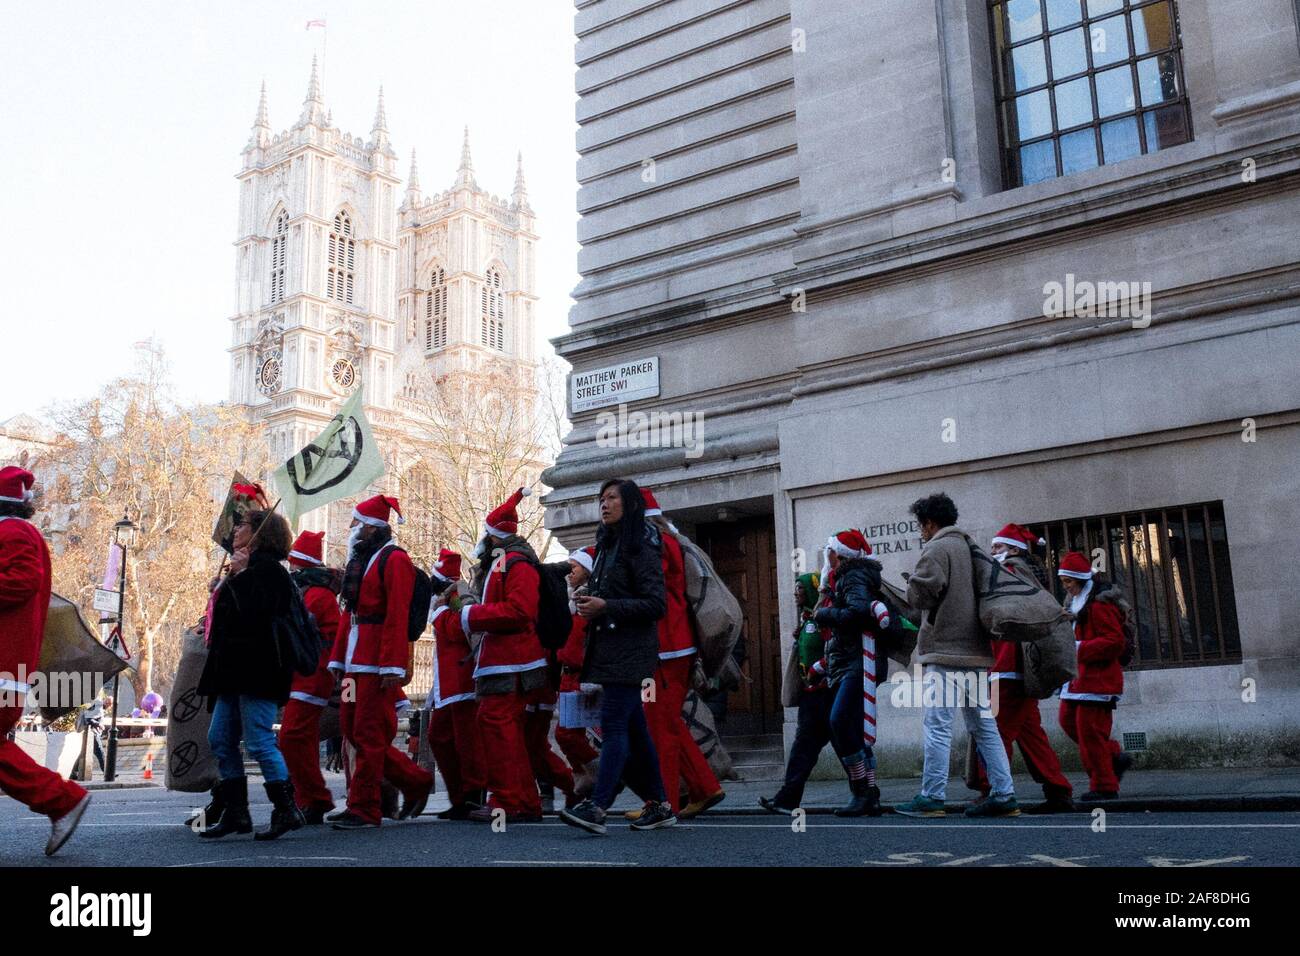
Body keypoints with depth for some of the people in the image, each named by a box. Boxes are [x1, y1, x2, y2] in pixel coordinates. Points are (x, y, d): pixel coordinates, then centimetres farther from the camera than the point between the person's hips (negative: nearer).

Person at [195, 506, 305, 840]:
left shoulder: (267, 568, -11)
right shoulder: (250, 568, 20)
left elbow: (253, 612, -26)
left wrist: (239, 575, -19)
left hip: (256, 672, -11)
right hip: (236, 672, 11)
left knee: (259, 741, -9)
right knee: (221, 740, 10)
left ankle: (286, 809, 0)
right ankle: (235, 812, 15)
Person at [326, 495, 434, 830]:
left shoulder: (394, 560, -9)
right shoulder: (359, 560, 19)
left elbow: (397, 617, -17)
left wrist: (393, 666, -22)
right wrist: (338, 659, 17)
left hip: (378, 663, -10)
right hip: (354, 662, 10)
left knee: (368, 735, -4)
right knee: (351, 728, 11)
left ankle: (364, 810, 5)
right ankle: (415, 782, 21)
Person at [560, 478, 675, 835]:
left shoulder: (640, 547, -8)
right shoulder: (607, 545, 18)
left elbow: (656, 604, -14)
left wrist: (606, 607, -18)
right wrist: (590, 604, 5)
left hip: (630, 648, -9)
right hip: (608, 645, 9)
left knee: (613, 724, -14)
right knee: (633, 727, 10)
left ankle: (597, 808, -18)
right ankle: (659, 805, 17)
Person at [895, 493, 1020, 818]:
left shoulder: (936, 549, -8)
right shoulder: (970, 548, 17)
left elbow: (920, 595, -14)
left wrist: (912, 580, 5)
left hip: (945, 651, -8)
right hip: (976, 650, 8)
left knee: (937, 725, -7)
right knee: (984, 725, 10)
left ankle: (931, 797, -6)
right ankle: (1003, 795, 10)